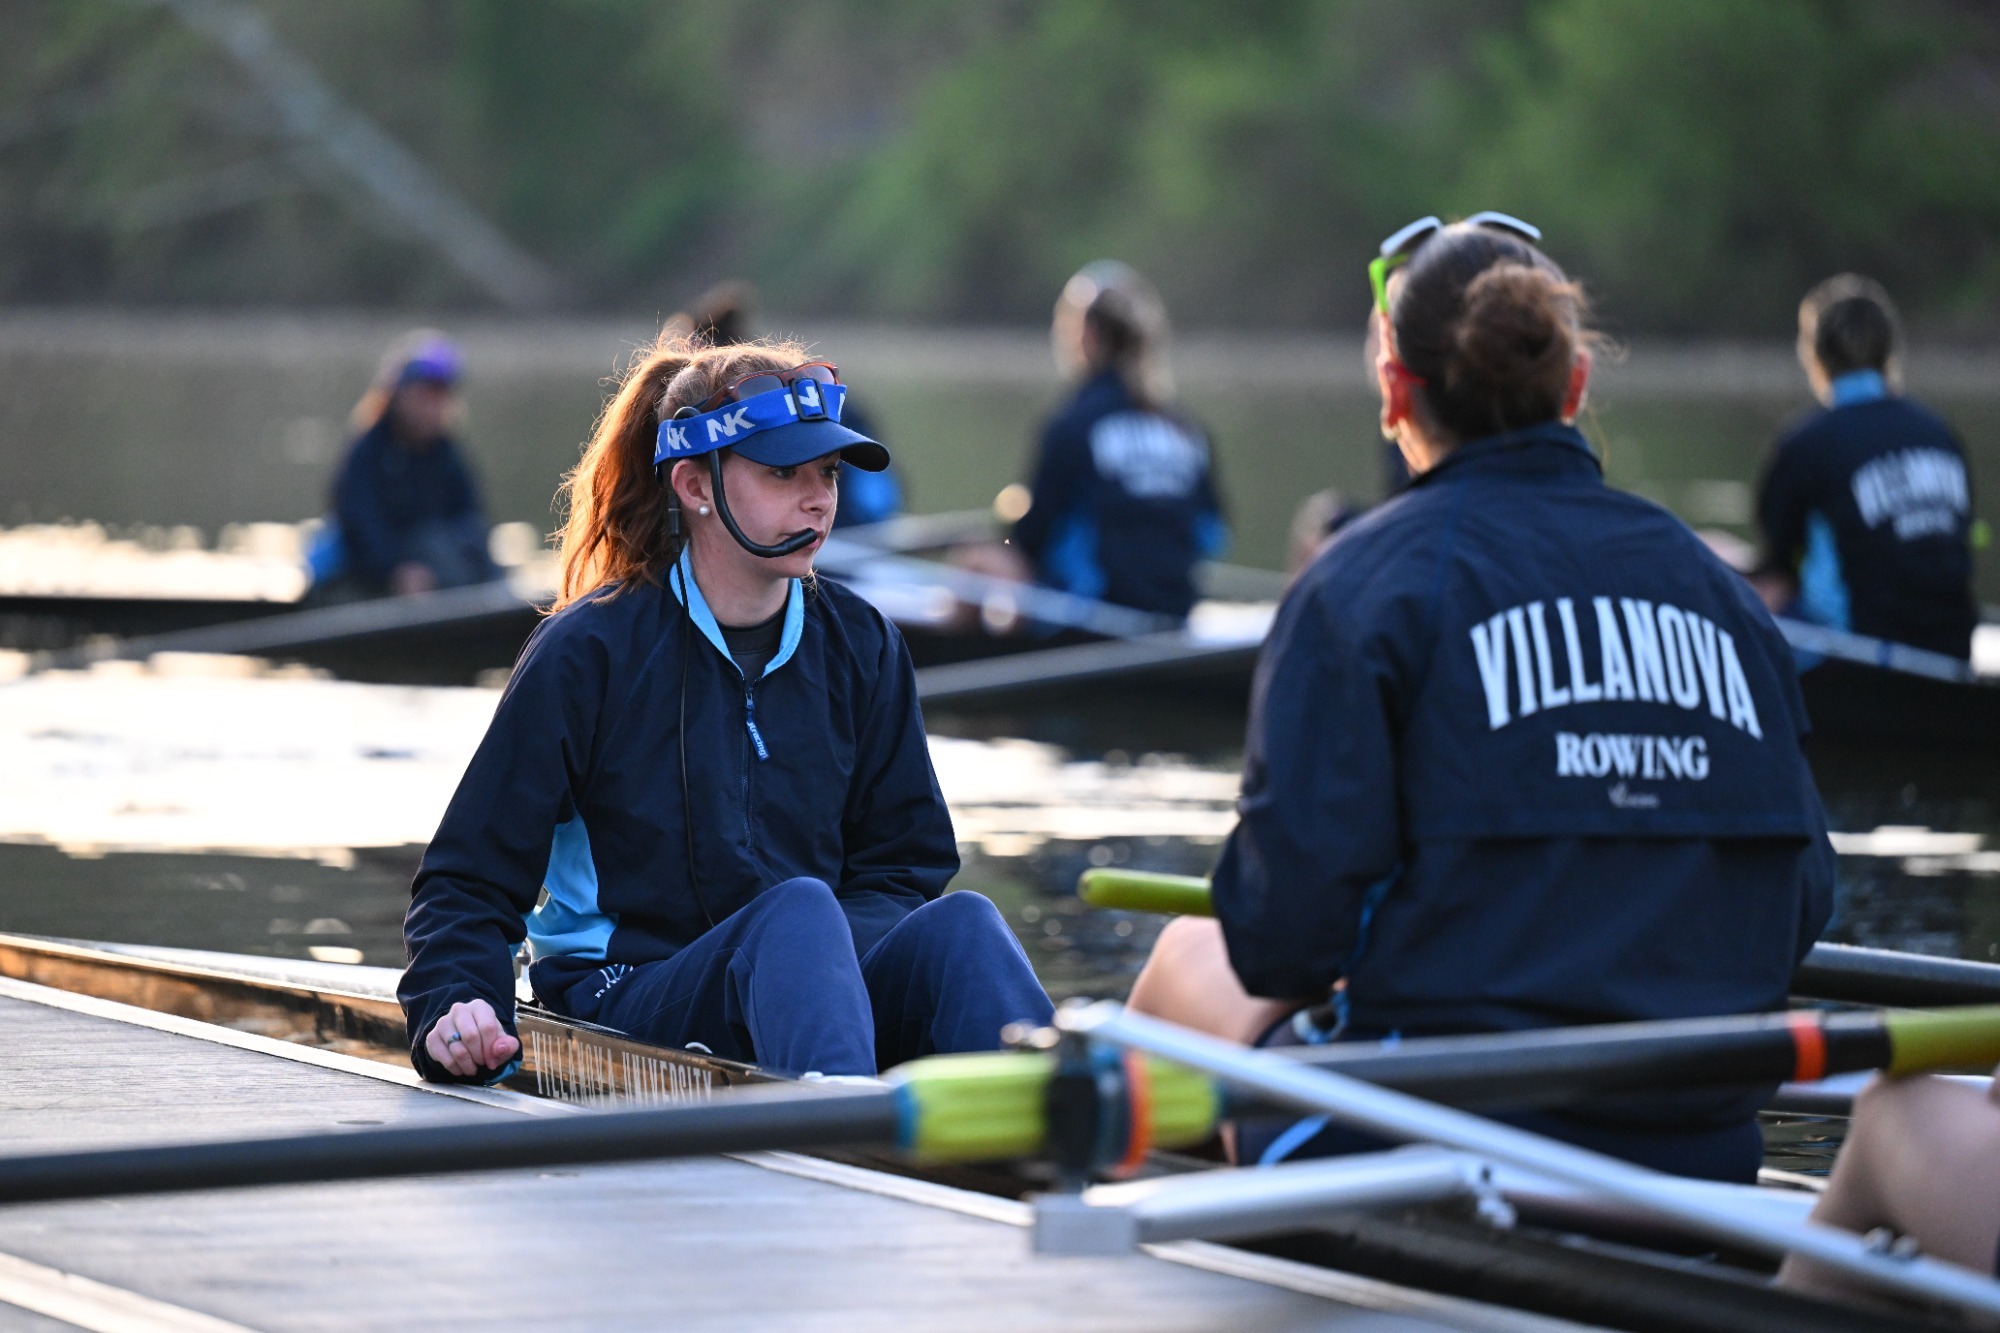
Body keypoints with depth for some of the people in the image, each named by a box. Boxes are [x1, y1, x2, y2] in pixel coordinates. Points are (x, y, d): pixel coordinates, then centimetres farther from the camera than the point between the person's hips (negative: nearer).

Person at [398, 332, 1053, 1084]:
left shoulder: (859, 648, 13)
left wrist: (834, 955, -8)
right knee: (801, 908, -36)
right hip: (625, 1007, -4)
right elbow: (468, 878, 1)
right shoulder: (591, 650, -1)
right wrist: (455, 1009, -18)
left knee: (961, 921, -28)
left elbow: (903, 859, 15)